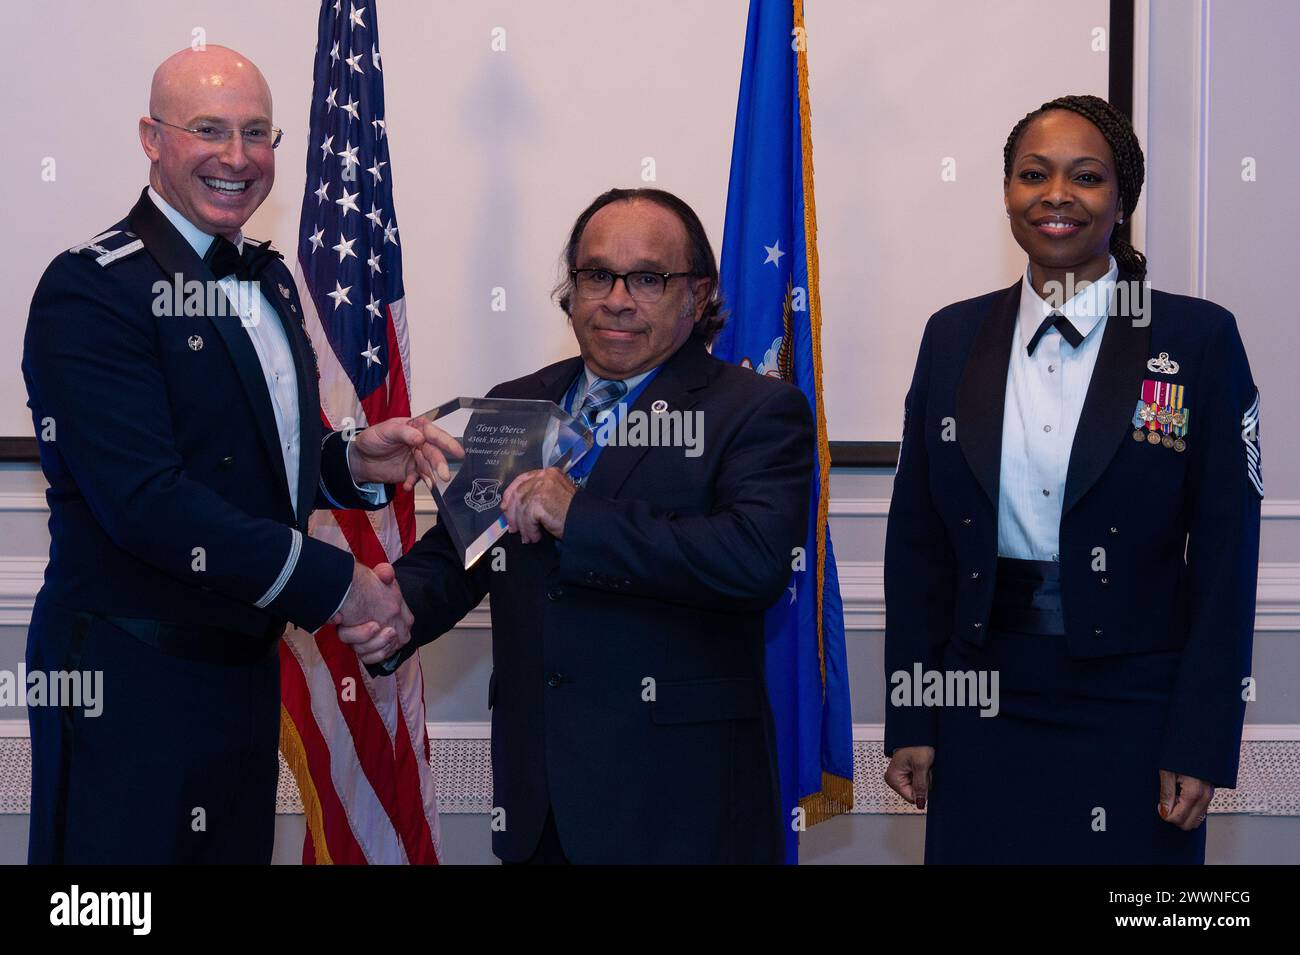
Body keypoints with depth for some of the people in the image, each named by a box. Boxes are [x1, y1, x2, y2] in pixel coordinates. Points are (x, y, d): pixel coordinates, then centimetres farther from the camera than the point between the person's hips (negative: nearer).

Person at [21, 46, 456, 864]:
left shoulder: (269, 279, 12)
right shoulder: (92, 291, -15)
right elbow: (147, 498, -23)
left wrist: (353, 462, -1)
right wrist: (334, 585, -20)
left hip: (247, 668, 8)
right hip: (132, 676, -8)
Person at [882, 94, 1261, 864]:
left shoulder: (1199, 339, -4)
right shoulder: (953, 338, 5)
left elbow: (1225, 555, -5)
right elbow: (917, 542, 7)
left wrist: (1200, 744, -9)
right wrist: (911, 719, 3)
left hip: (1134, 715, -2)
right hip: (982, 706, 3)